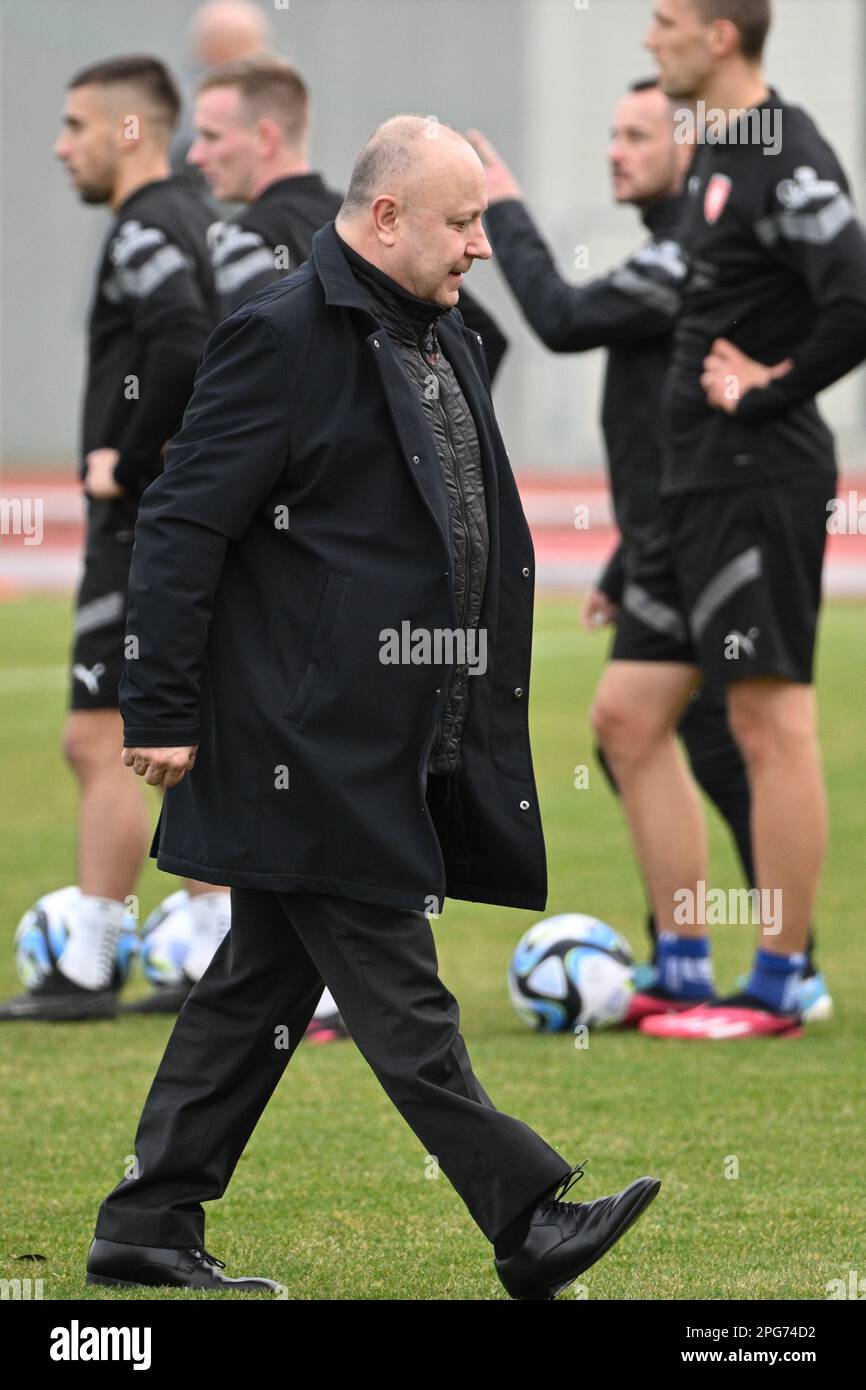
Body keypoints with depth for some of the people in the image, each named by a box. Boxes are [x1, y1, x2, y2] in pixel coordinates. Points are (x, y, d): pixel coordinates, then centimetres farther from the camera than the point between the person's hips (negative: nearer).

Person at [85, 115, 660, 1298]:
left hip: (411, 744, 10)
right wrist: (160, 713, -15)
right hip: (312, 742, -10)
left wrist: (495, 704, 18)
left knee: (262, 985, 12)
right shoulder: (282, 336, -12)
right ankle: (529, 1221, -6)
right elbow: (182, 527, -13)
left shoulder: (448, 343, 16)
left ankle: (150, 1227, 17)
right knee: (398, 996, -6)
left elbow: (484, 538, 24)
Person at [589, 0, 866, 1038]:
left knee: (771, 722, -4)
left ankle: (776, 987, 1)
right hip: (699, 484, 10)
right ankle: (683, 973, 15)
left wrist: (769, 392, -15)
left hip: (760, 479, -10)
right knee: (627, 715, 10)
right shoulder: (715, 153, 16)